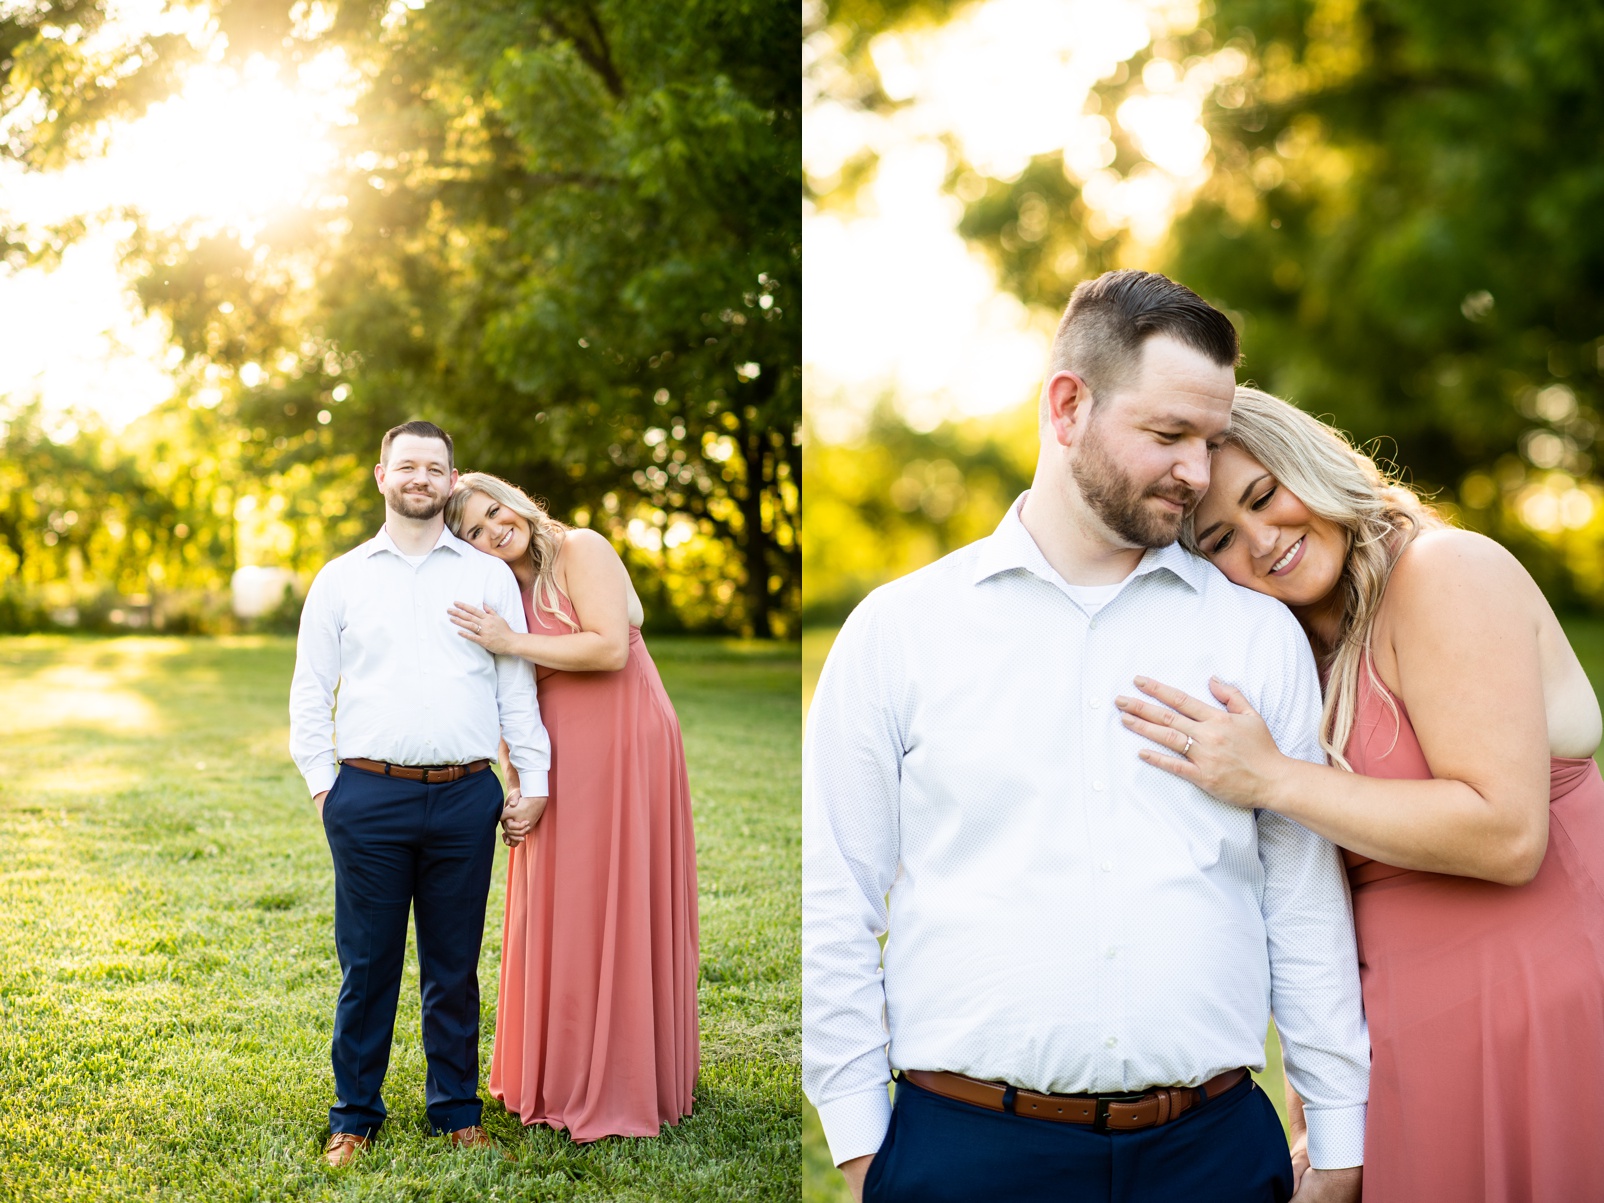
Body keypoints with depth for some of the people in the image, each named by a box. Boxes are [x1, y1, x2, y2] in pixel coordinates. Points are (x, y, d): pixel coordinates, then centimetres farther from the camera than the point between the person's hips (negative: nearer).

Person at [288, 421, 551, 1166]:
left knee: (454, 965, 8)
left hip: (465, 797, 1)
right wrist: (320, 781, 3)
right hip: (370, 795, 0)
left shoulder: (490, 576, 11)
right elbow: (310, 689, 11)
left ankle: (457, 1110, 20)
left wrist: (532, 778, 4)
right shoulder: (340, 578, 10)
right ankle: (355, 1114, 17)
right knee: (366, 964, 4)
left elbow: (517, 684, 10)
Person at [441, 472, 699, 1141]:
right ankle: (560, 1074, 23)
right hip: (555, 761, 6)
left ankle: (620, 1086, 10)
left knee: (612, 910, -1)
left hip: (622, 748, -6)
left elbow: (611, 647, -18)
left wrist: (513, 644, -15)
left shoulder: (580, 550, -6)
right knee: (559, 909, 9)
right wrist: (517, 785, 3)